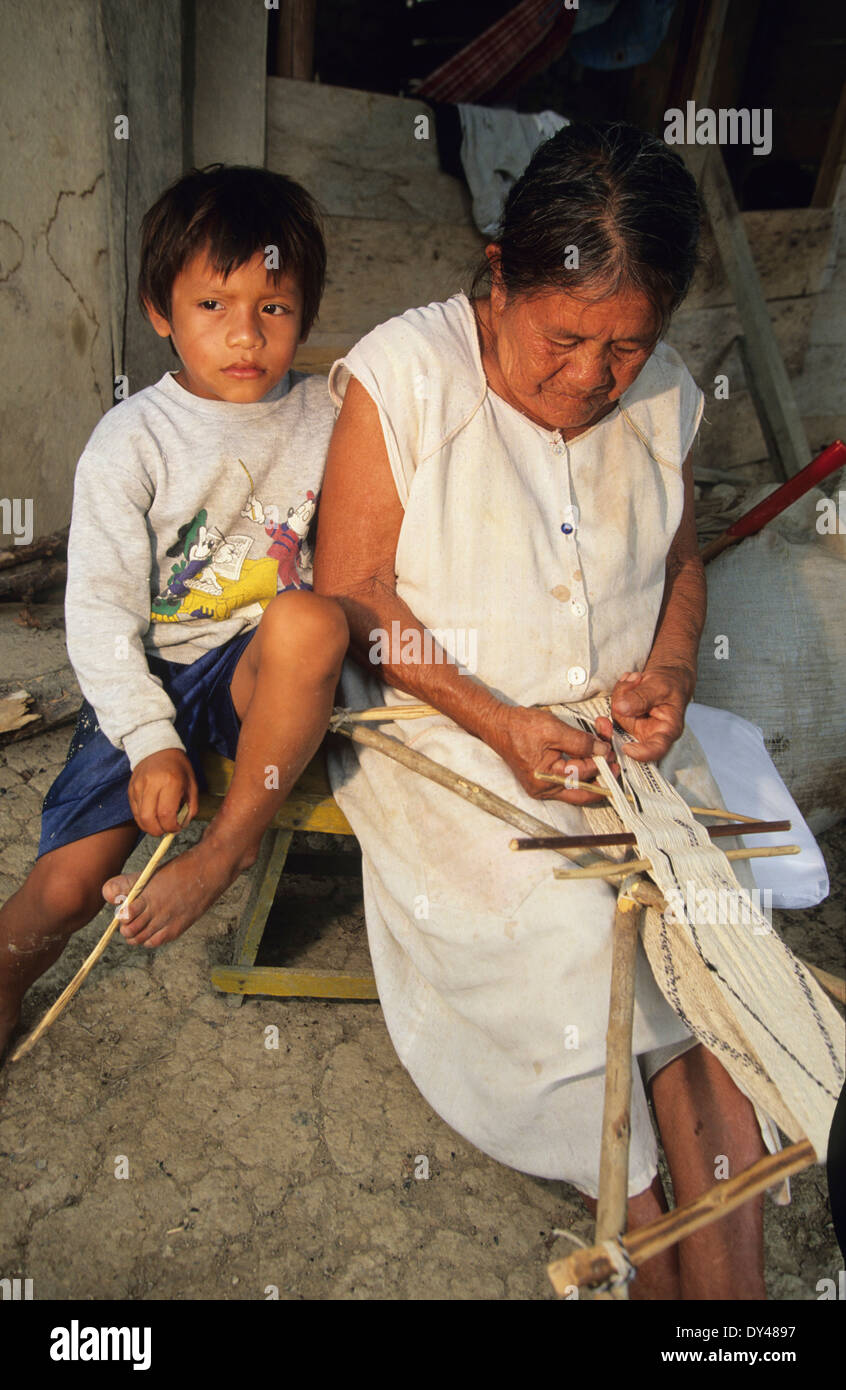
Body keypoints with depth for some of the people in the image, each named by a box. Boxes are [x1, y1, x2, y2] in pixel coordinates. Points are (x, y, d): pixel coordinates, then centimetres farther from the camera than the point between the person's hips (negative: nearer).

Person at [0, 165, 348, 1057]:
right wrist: (149, 740, -17)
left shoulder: (325, 420, 0)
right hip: (148, 682, -1)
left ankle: (226, 851, -19)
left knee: (308, 617, -34)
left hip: (262, 678, 1)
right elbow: (100, 608, -10)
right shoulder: (130, 441, -8)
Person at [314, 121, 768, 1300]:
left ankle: (731, 1275, -6)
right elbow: (352, 594, -12)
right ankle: (645, 1231, 0)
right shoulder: (403, 374, -11)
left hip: (619, 733, 4)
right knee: (564, 931, -23)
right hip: (444, 732, -3)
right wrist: (496, 722, -21)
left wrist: (671, 669, -5)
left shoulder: (663, 396, 4)